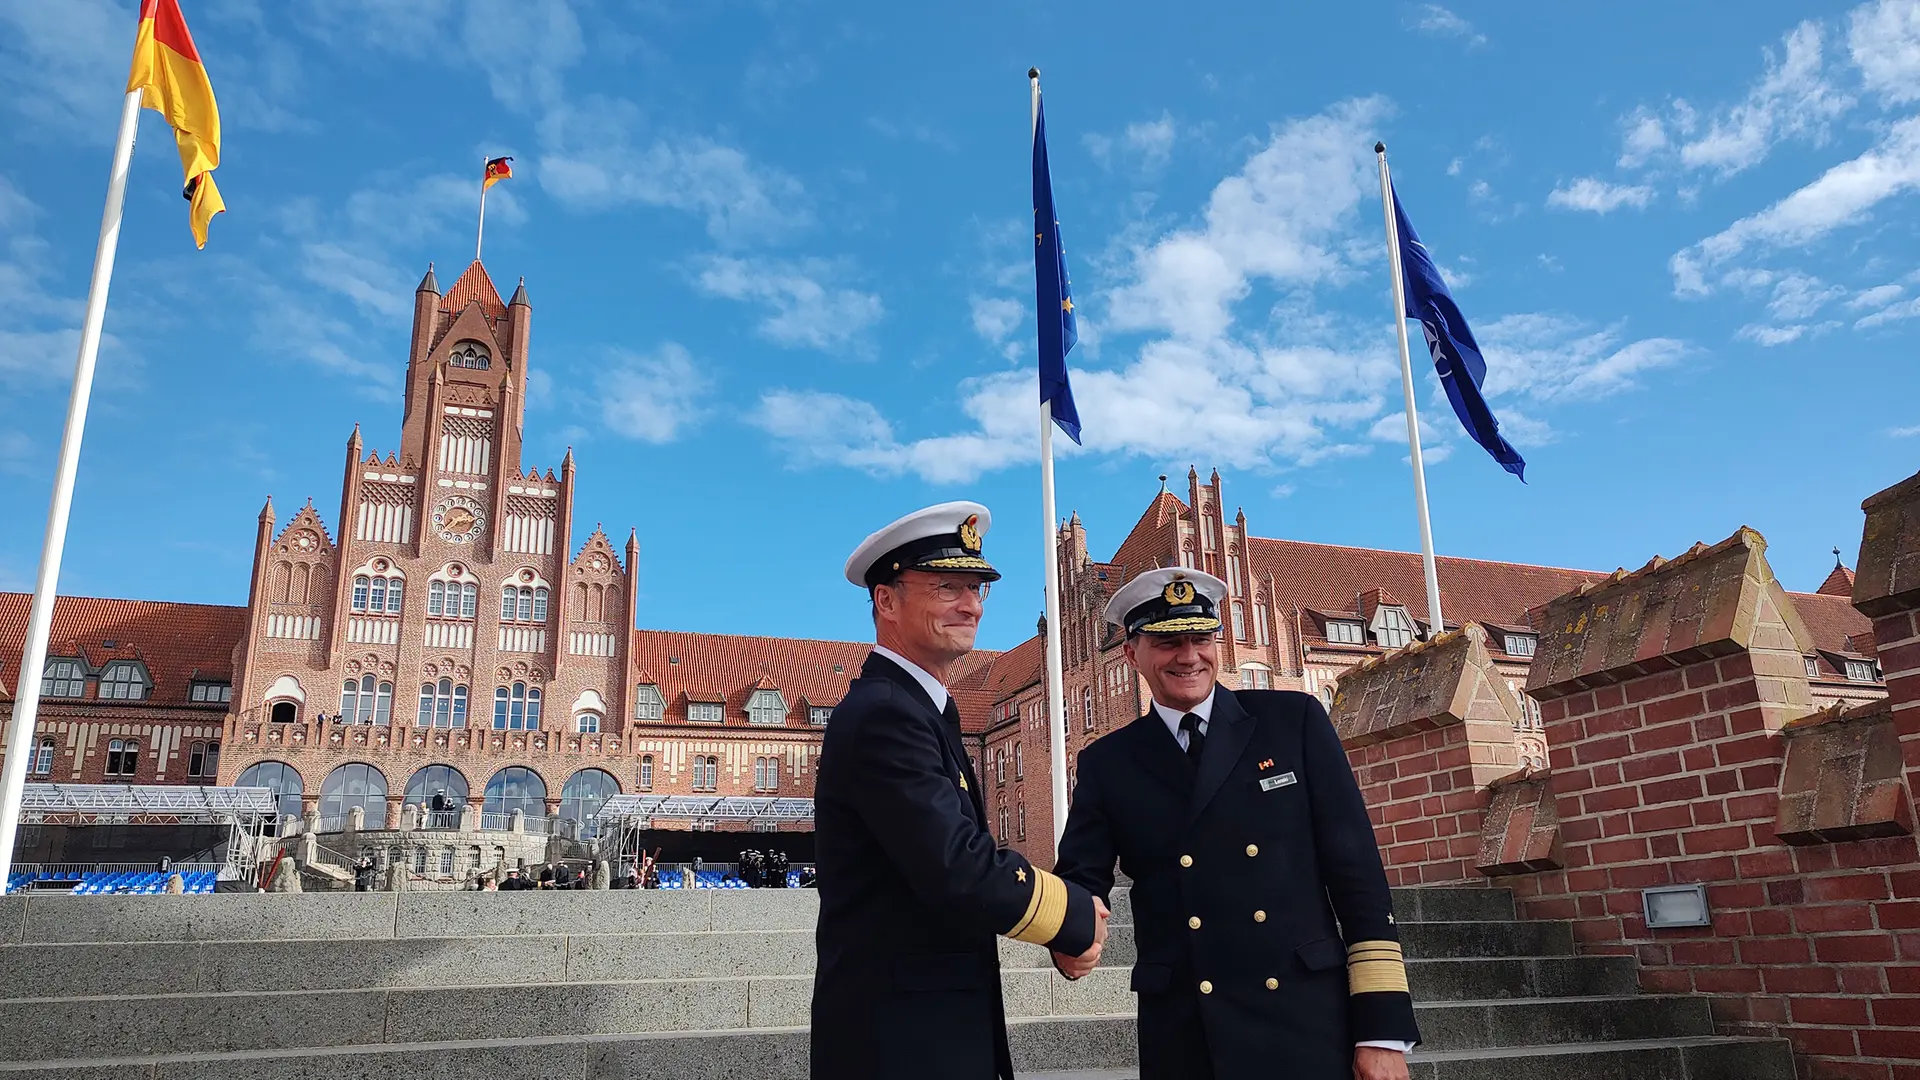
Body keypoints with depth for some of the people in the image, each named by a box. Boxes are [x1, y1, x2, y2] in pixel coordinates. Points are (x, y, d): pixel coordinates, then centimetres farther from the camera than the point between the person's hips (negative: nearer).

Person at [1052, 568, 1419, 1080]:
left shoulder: (1295, 720, 1)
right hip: (1181, 1037, 1)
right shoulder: (1106, 763, 5)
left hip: (1309, 1025, -1)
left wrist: (1383, 1029, -6)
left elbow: (1357, 870, -1)